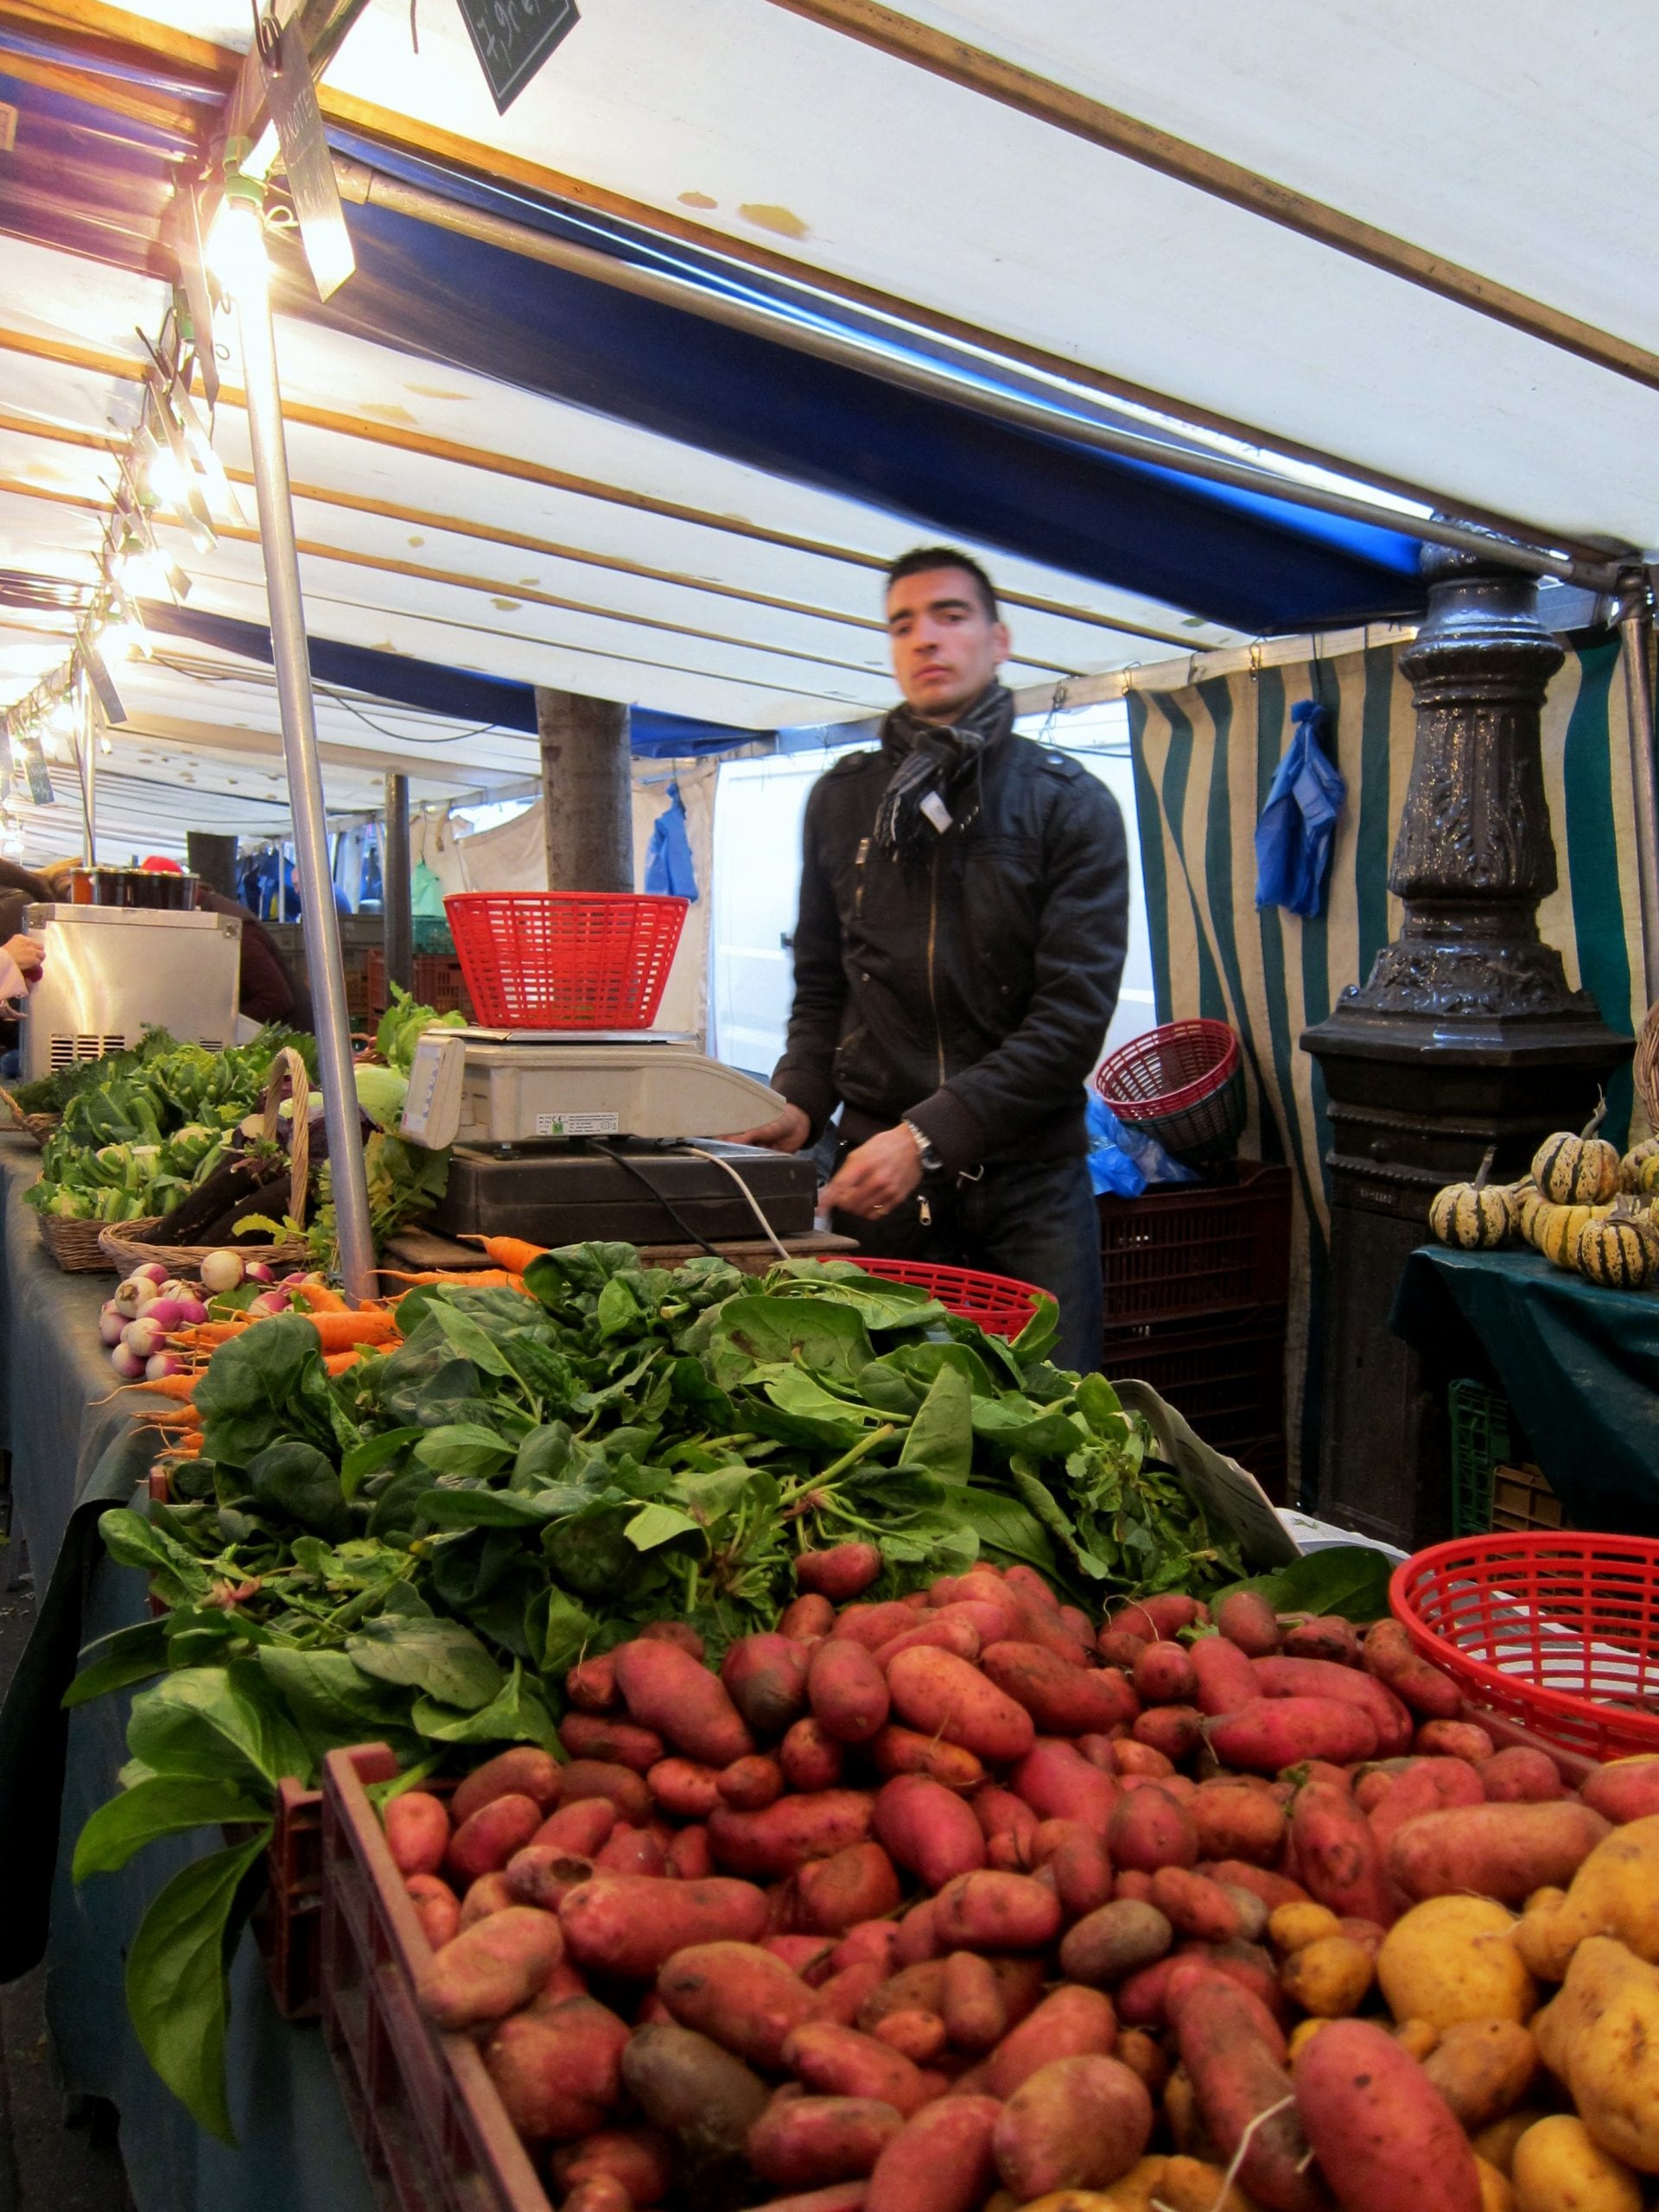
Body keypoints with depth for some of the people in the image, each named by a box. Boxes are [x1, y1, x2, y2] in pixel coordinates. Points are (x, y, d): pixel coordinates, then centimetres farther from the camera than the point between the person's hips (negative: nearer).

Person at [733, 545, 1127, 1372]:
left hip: (1029, 1179, -2)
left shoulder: (1072, 805, -1)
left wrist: (928, 1135, -18)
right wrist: (801, 1102, -4)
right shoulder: (840, 800, 9)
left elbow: (1073, 1014, -10)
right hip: (879, 1177, 2)